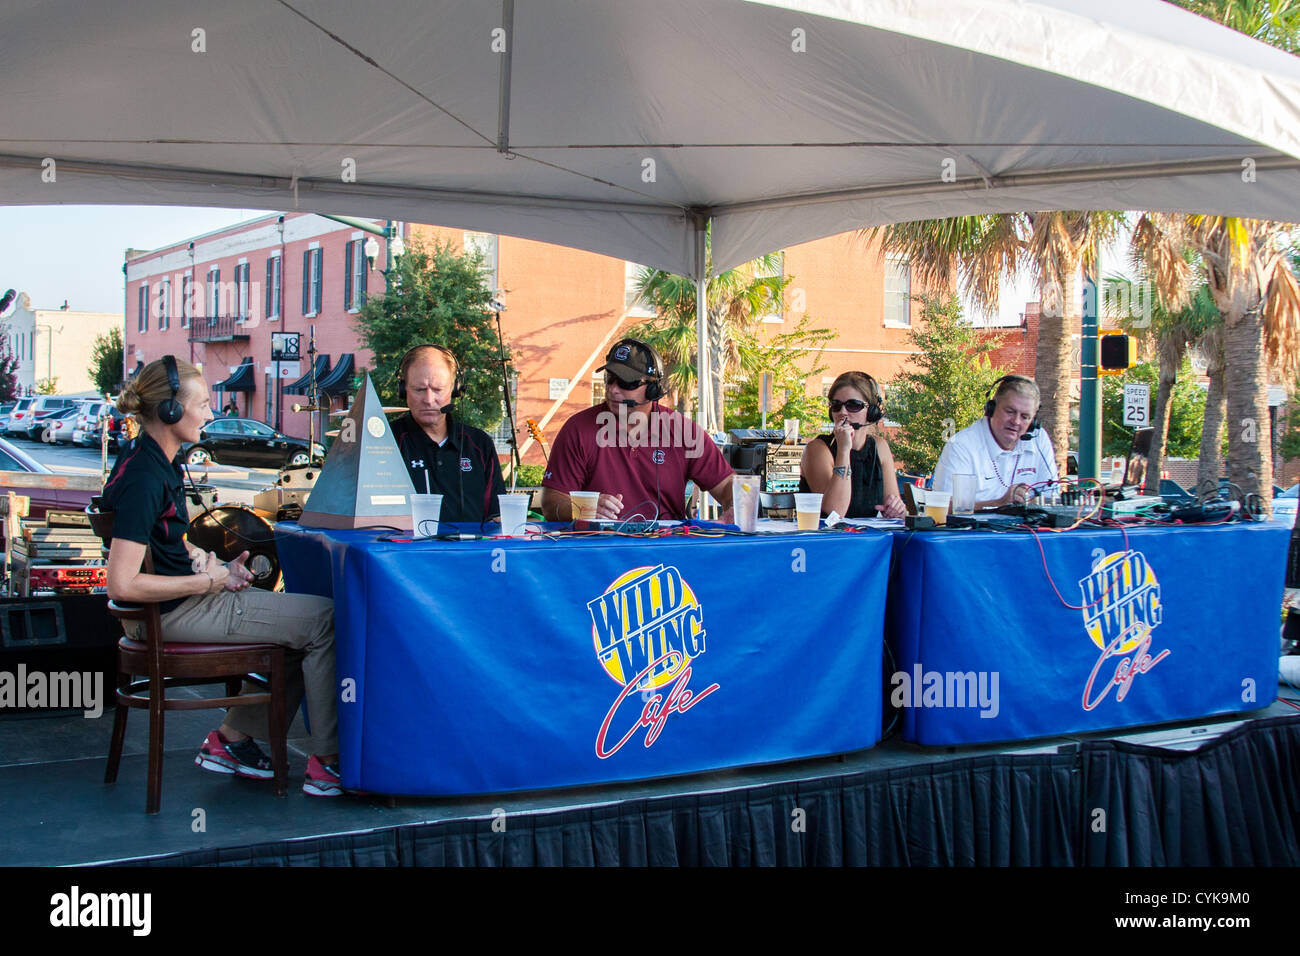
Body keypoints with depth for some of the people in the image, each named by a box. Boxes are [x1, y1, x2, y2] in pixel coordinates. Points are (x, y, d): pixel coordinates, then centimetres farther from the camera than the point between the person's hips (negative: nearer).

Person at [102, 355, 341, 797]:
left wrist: (214, 565, 6)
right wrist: (206, 581, -17)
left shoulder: (157, 461, 9)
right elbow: (122, 584, -28)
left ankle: (232, 738, 17)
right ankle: (326, 763, -3)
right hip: (170, 613, -10)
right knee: (324, 619, -10)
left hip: (187, 598, 10)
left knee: (303, 618, 17)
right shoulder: (143, 479, -22)